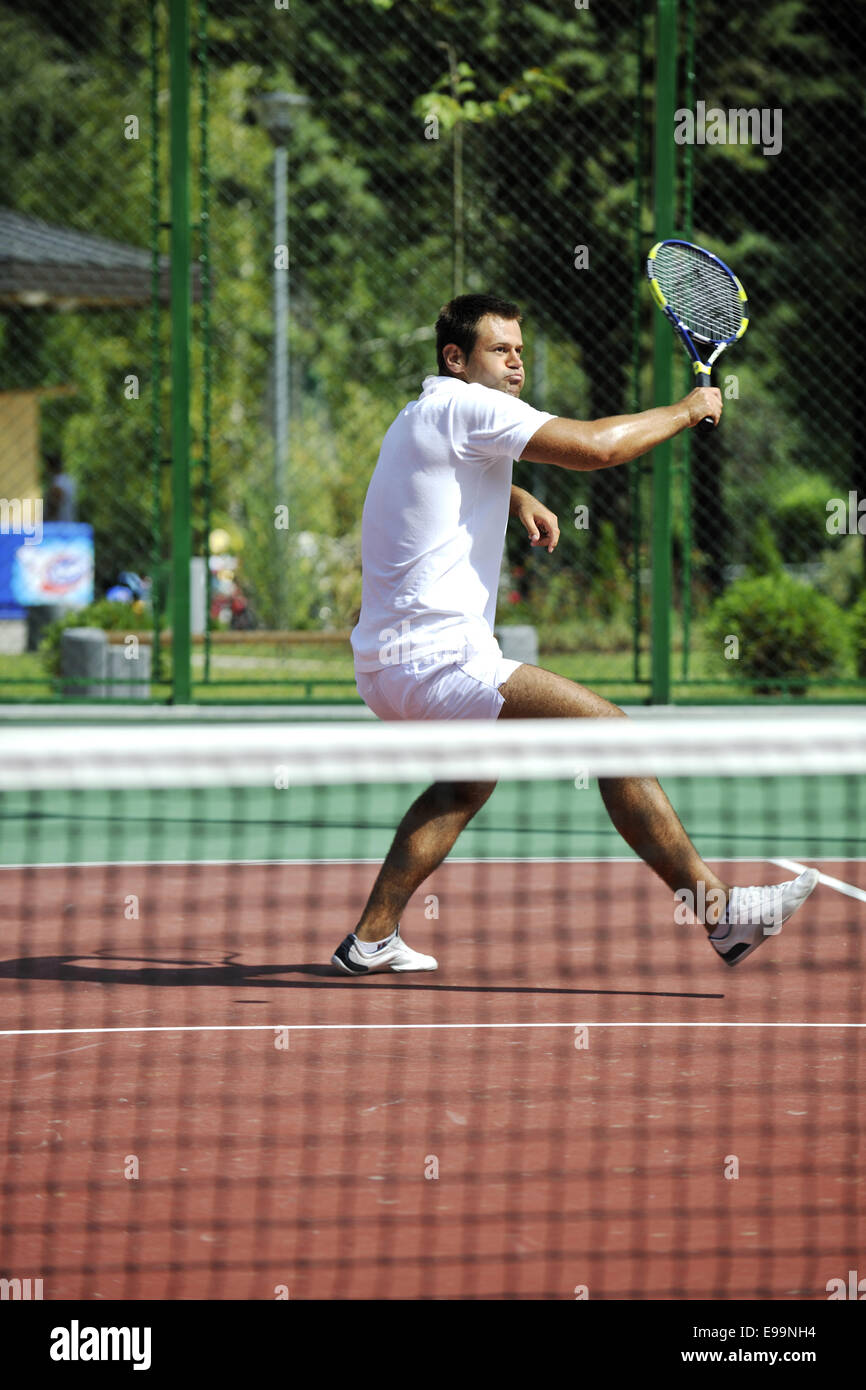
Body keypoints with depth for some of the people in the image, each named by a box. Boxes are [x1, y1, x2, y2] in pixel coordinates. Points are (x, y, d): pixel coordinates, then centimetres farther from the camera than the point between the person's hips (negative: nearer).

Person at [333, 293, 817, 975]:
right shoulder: (463, 405, -10)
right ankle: (718, 910, -23)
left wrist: (517, 499, 27)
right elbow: (595, 445, -19)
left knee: (470, 776, 34)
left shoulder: (420, 420, 20)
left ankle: (372, 938, 34)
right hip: (437, 661, -11)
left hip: (386, 664, 11)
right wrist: (687, 410, -4)